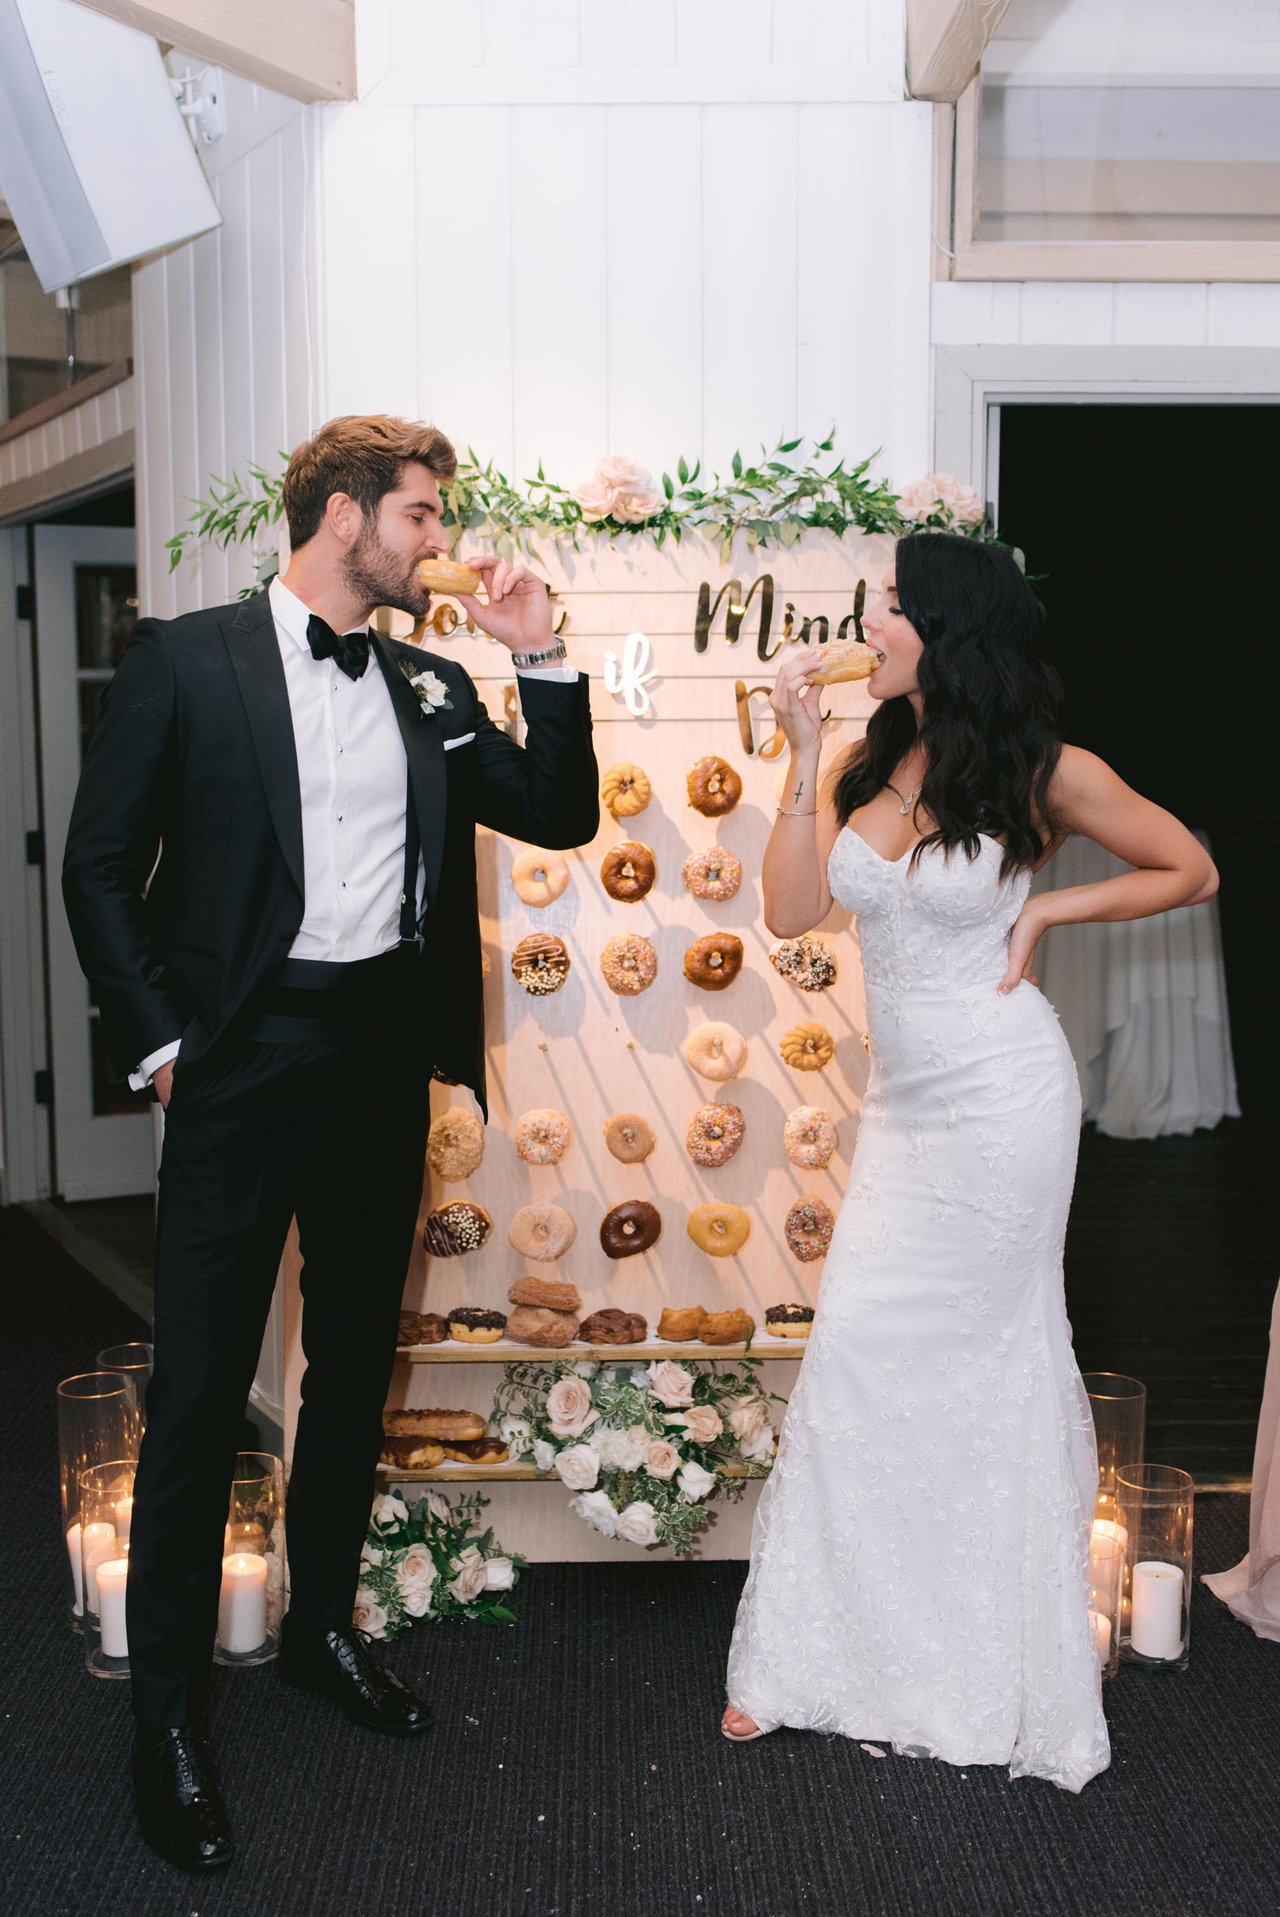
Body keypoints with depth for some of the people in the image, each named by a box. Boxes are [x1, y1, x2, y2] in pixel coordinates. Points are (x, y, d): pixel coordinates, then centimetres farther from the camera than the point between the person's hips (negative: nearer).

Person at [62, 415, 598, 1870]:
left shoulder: (427, 688, 10)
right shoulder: (186, 658, -3)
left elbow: (560, 816, 10)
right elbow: (98, 865, -3)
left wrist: (541, 660, 1)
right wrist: (158, 1039, -9)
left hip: (385, 1055, 5)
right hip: (246, 1056, -5)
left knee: (354, 1362, 16)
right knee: (200, 1388, -1)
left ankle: (322, 1622, 36)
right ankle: (166, 1712, 15)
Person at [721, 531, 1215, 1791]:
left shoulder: (1042, 773, -8)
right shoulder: (871, 765, 6)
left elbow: (1191, 872, 2)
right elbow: (791, 909, -3)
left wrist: (1048, 910, -7)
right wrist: (802, 753, -5)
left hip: (997, 1101, -6)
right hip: (905, 1101, 6)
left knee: (973, 1369, 2)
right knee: (858, 1363, 8)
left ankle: (981, 1670, 23)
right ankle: (813, 1660, 22)